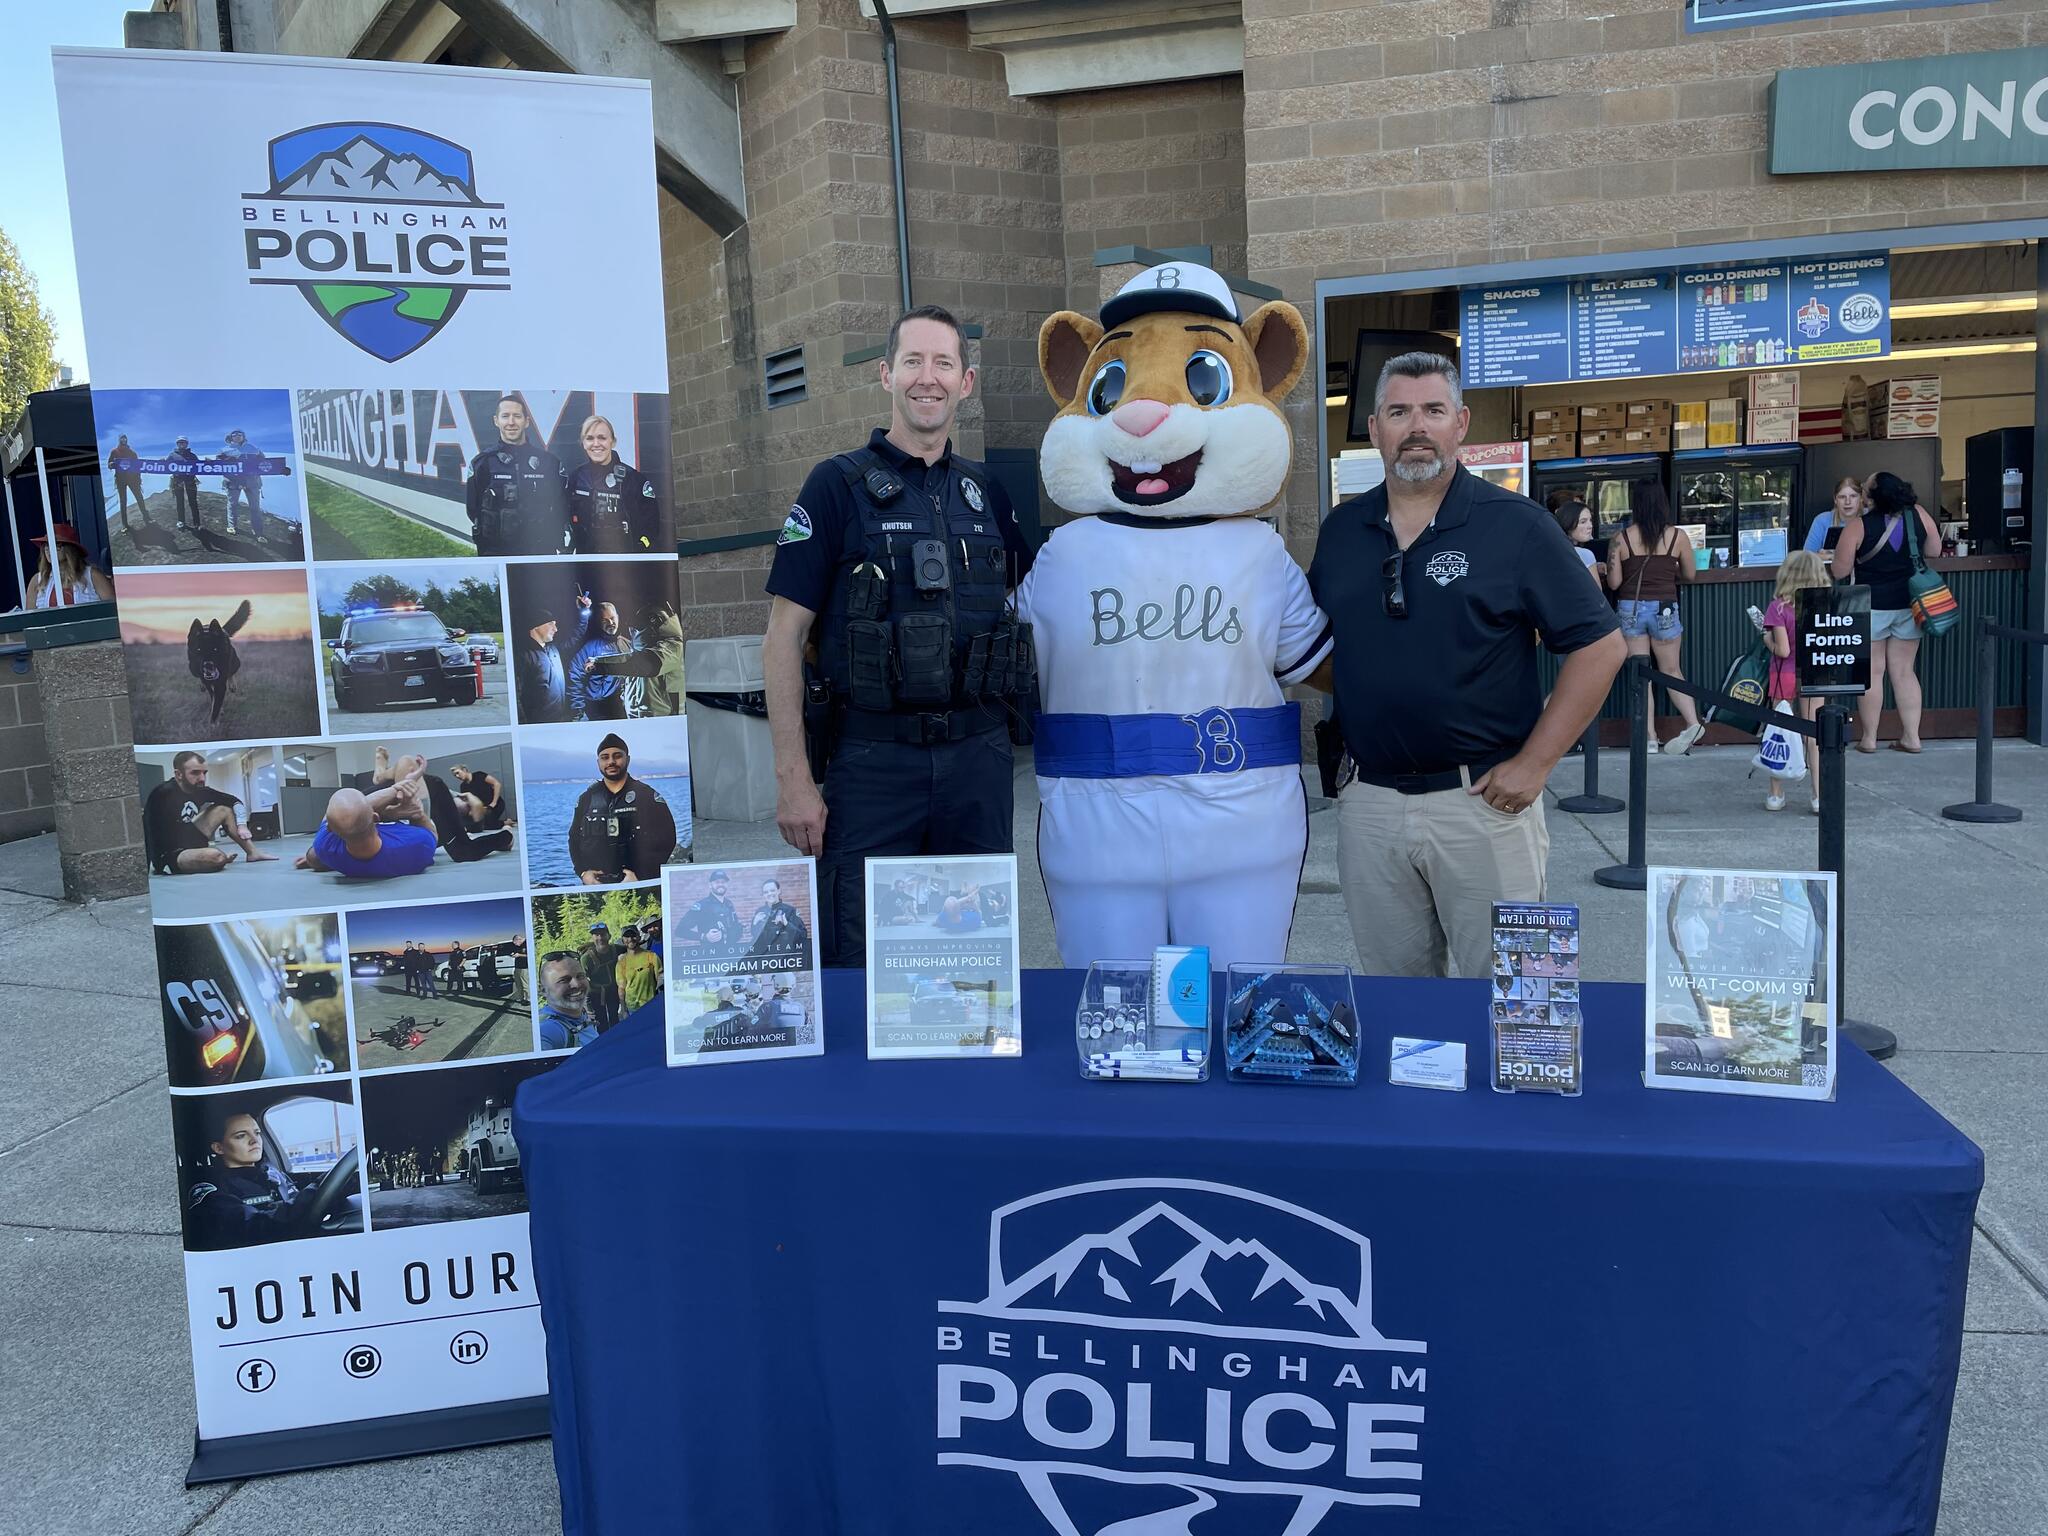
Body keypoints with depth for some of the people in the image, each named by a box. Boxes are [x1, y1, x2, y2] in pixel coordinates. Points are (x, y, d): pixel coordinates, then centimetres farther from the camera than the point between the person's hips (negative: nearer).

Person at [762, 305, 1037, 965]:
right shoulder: (838, 484, -2)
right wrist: (793, 777, -12)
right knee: (857, 968, 3)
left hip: (977, 757, 4)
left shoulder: (984, 491, 11)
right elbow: (783, 636, -6)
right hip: (871, 759, -4)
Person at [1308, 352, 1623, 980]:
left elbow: (1599, 646, -5)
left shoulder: (1515, 525, -4)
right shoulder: (1340, 530, 8)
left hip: (1483, 798, -4)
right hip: (1368, 801, 4)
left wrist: (1534, 763, -11)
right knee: (1394, 997, 16)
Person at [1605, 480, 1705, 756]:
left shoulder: (1620, 539, -7)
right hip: (1664, 609, 1)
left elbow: (1613, 583, -4)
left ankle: (1649, 737, 5)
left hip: (1630, 608, 0)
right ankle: (1693, 722, -2)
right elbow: (1689, 575, 6)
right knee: (1671, 671, 15)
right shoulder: (1677, 536, -4)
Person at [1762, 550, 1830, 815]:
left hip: (1785, 676, -2)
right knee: (1814, 738, 7)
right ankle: (1819, 796, 6)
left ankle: (1776, 795, 14)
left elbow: (1783, 650, -18)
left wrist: (1767, 640, 0)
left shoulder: (1779, 607, -15)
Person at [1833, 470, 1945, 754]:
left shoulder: (1858, 525, -17)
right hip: (1908, 605, 4)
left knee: (1872, 672, 5)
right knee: (1904, 671, 11)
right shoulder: (1918, 514, -5)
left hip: (1871, 607, -4)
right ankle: (1911, 736, 13)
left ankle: (1868, 738, 11)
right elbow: (1934, 551, 7)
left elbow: (1839, 571, -13)